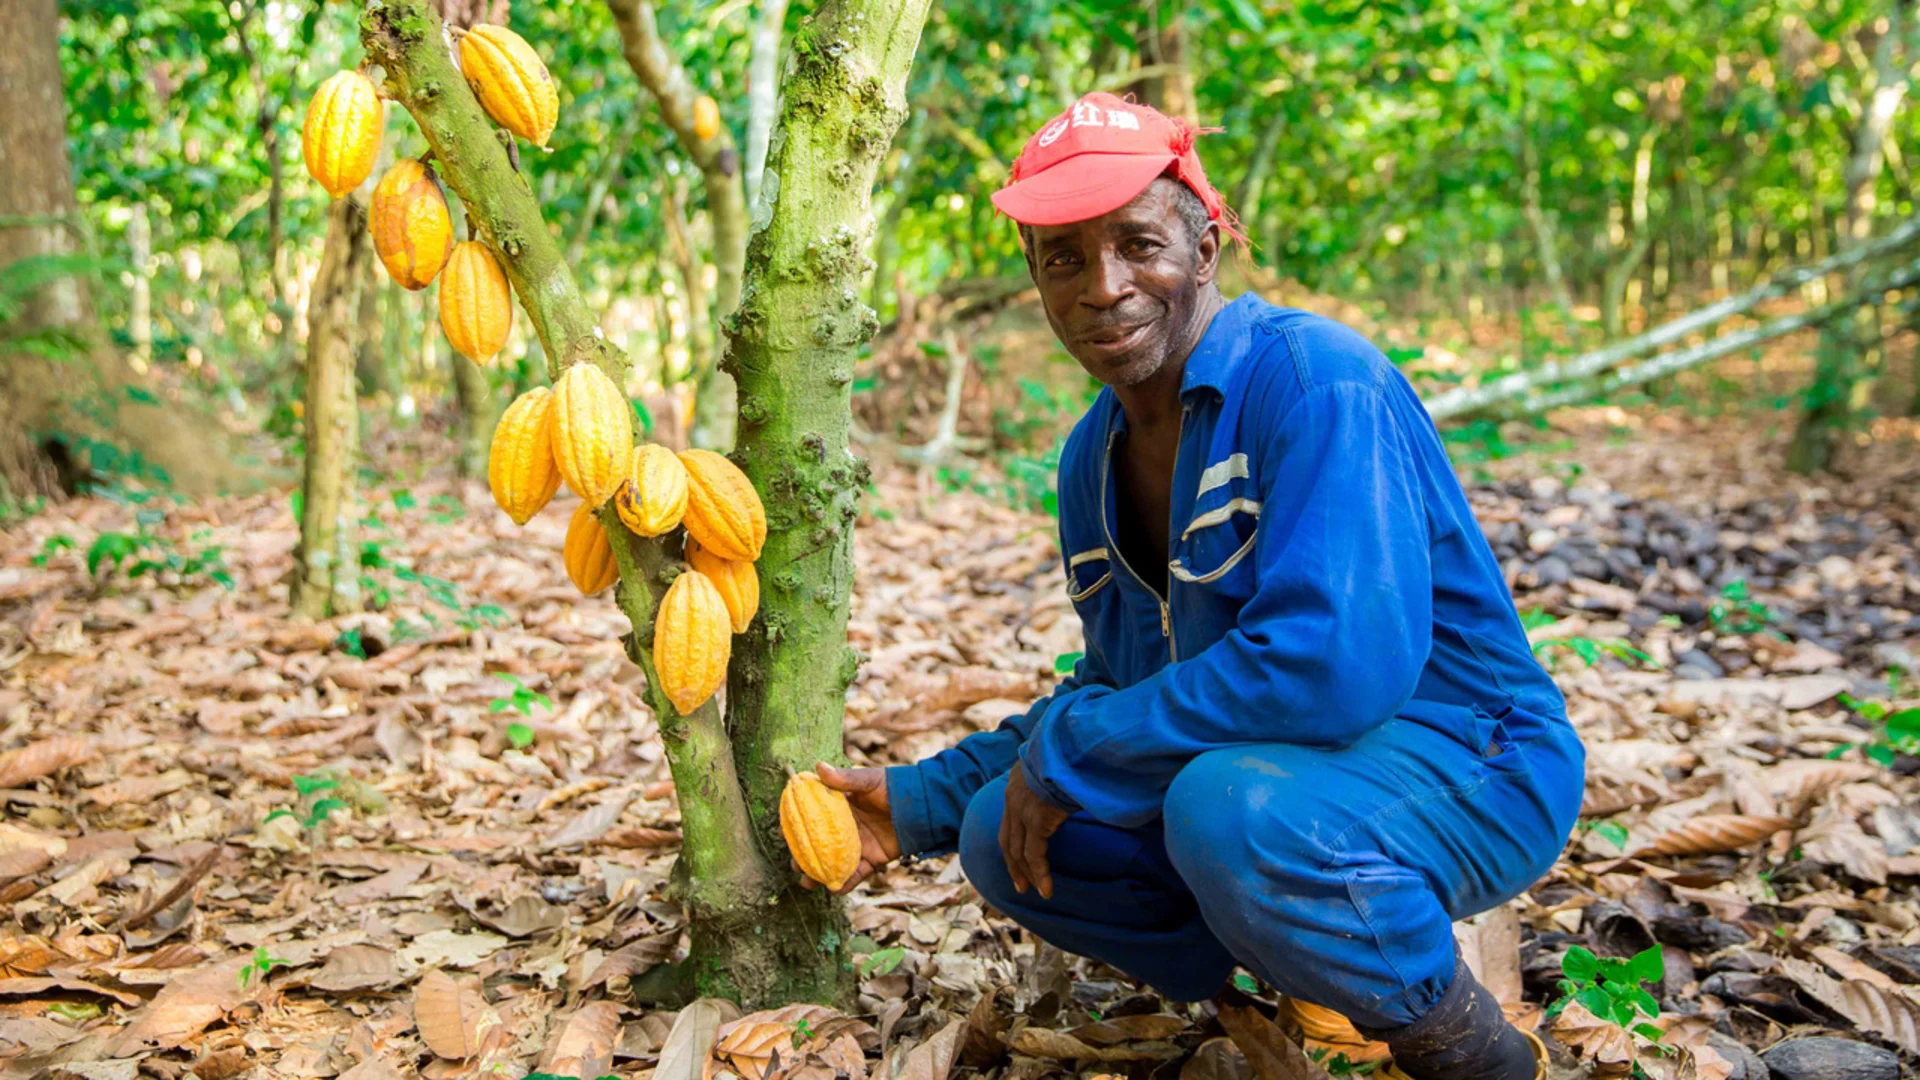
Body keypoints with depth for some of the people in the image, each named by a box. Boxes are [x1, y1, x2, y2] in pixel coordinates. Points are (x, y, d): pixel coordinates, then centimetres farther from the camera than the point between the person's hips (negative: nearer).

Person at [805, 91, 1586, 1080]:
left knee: (1231, 805, -37)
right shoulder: (1092, 457, 5)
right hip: (1257, 760, 8)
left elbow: (1336, 660, -33)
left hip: (1466, 767, -8)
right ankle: (1320, 969, 8)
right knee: (1004, 836, -2)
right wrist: (923, 800, 12)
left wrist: (1071, 756, -22)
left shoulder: (1312, 378, -21)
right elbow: (1128, 685, 16)